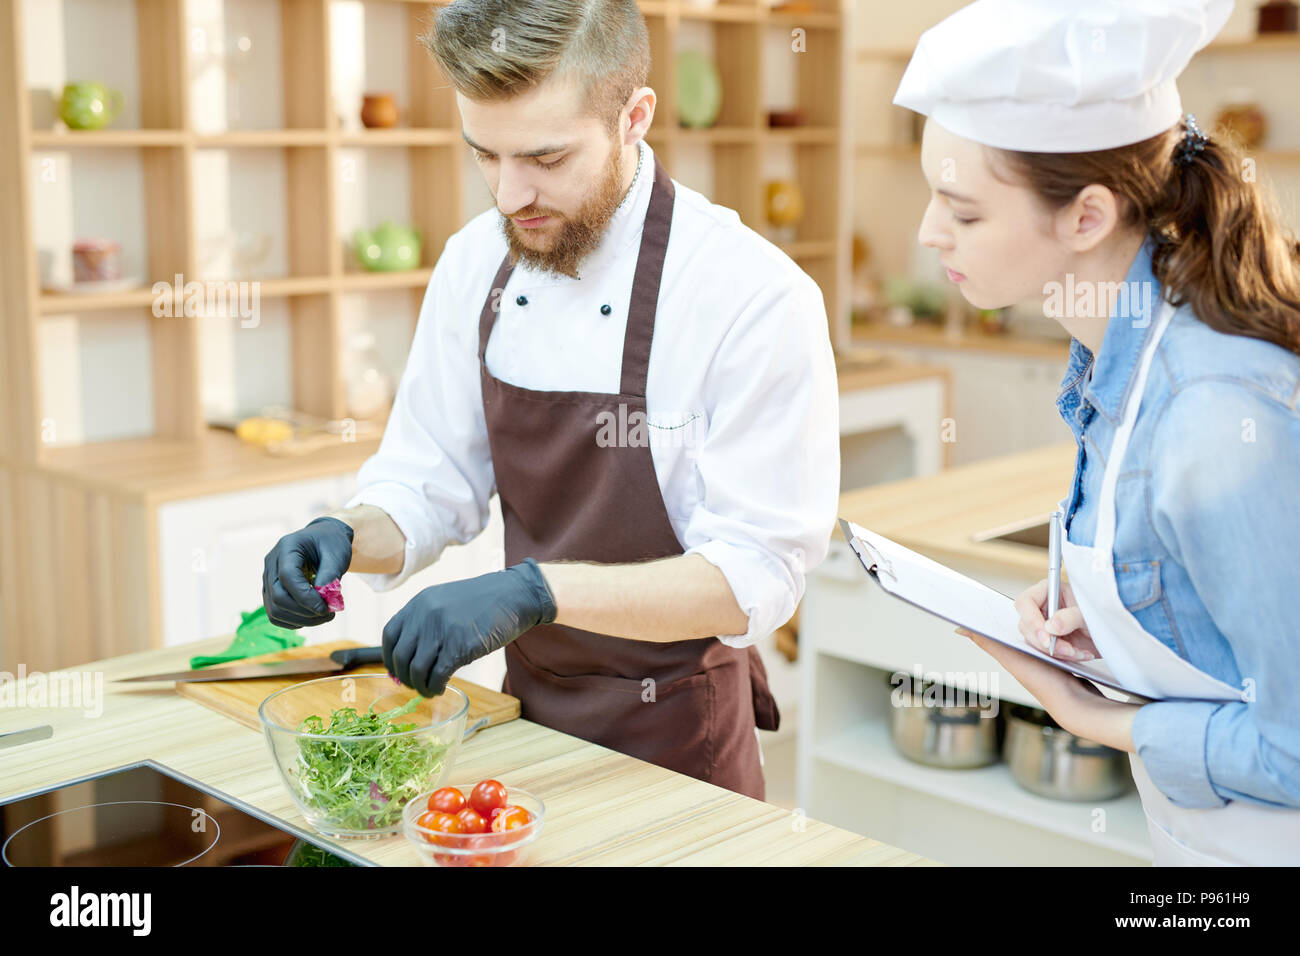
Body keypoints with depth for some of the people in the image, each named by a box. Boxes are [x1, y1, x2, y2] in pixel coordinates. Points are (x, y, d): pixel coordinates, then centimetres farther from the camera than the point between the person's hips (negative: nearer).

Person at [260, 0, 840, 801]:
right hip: (527, 710, 5)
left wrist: (537, 590, -35)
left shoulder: (760, 297, -22)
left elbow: (757, 576, -24)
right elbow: (432, 485, 2)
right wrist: (351, 537, -19)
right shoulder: (477, 263, -4)